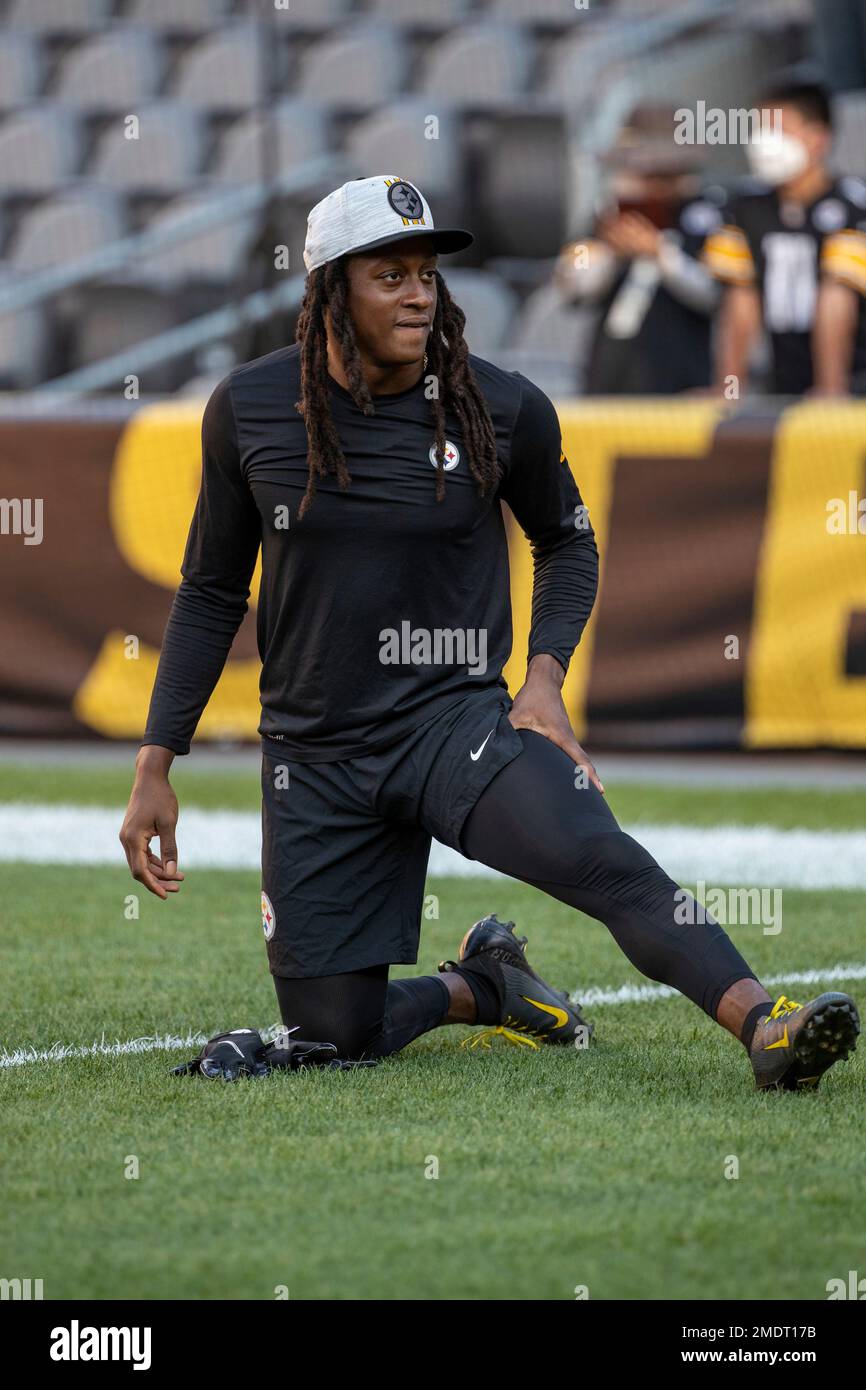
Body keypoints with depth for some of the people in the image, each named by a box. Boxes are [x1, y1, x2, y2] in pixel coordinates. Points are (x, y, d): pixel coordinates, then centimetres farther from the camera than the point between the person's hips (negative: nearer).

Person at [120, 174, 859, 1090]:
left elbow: (568, 541, 15)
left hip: (458, 719, -2)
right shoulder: (248, 410, -2)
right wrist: (155, 768, 5)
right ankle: (483, 988, 32)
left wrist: (545, 674, -3)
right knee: (337, 1039, 2)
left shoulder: (505, 410, -4)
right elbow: (211, 591, 9)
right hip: (314, 758, 2)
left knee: (599, 856, -32)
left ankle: (765, 1029, -42)